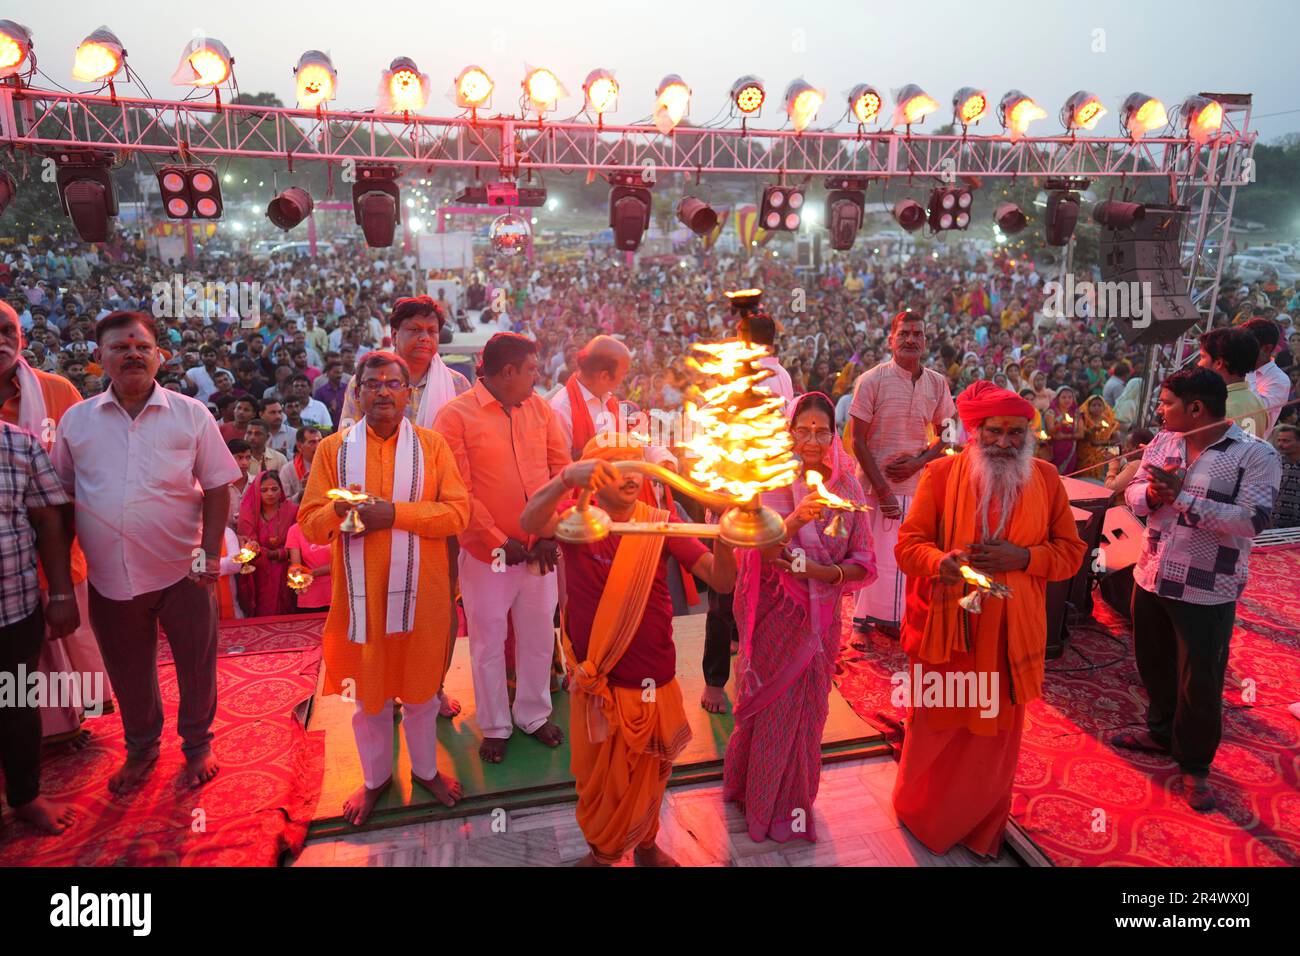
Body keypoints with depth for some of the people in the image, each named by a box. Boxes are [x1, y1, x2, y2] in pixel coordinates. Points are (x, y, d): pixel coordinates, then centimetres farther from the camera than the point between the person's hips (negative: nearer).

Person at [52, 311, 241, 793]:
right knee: (128, 673, 18)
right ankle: (141, 748, 40)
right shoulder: (76, 420, 3)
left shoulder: (190, 414, -3)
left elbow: (217, 488, -2)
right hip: (110, 577, 2)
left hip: (183, 571, -2)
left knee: (196, 667, 10)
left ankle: (197, 744, 32)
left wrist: (211, 552, -9)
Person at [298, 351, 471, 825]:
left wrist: (395, 512, -19)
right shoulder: (333, 449, 2)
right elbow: (309, 523, 1)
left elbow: (458, 513, -9)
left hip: (420, 590, 0)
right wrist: (340, 510, -20)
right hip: (360, 591, 1)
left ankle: (426, 768, 38)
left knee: (420, 685, 15)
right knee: (368, 690, 14)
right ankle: (375, 777, 37)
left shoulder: (431, 444, 0)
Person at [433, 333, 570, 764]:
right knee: (488, 641, 10)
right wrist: (500, 543, -13)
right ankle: (495, 727, 29)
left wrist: (551, 533, -6)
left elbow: (562, 470, 3)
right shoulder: (456, 415, -9)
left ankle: (534, 715, 35)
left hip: (540, 548, 4)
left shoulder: (540, 408, 4)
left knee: (539, 635, 15)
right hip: (486, 552, -4)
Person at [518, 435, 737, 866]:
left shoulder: (661, 524, -8)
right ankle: (601, 851, 47)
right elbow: (530, 523, -33)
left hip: (654, 680, 1)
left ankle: (645, 844, 50)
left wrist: (721, 539, -37)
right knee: (598, 779, 19)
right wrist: (567, 478, -52)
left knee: (648, 775, 22)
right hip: (596, 682, -1)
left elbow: (722, 580, -15)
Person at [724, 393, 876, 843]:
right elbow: (756, 557, -21)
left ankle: (794, 800, 40)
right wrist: (795, 519, -37)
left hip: (820, 617, 2)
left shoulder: (847, 488, -5)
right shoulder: (770, 483, -11)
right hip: (774, 616, -2)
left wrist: (819, 572, -20)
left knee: (806, 708, 16)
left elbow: (864, 564, -3)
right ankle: (760, 796, 37)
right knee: (769, 707, 12)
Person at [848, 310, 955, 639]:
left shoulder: (938, 384, 5)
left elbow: (944, 435, 12)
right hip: (876, 485, -4)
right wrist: (883, 491, -13)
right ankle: (866, 619, 18)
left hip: (919, 484, 4)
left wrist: (918, 462, -8)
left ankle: (898, 619, 26)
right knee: (874, 554, 1)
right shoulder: (871, 381, -8)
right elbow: (858, 441, -9)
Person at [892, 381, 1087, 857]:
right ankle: (922, 817, 38)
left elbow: (1071, 551, 5)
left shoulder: (1047, 479, 1)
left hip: (1008, 636, 2)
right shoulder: (941, 473, -5)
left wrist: (1024, 557, -15)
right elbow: (909, 543, -6)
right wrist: (940, 562, -28)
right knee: (935, 732, 12)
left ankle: (982, 828, 39)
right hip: (945, 629, -1)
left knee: (994, 738, 14)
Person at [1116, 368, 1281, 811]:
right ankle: (1162, 732, 46)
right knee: (1155, 667, 22)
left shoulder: (1256, 455, -15)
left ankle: (1195, 765, 28)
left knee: (1200, 683, 8)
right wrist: (1152, 492, -19)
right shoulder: (1162, 442, 2)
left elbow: (1251, 522, -24)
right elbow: (1133, 495, 3)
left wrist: (1182, 496, -27)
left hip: (1207, 591, -5)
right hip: (1151, 577, 5)